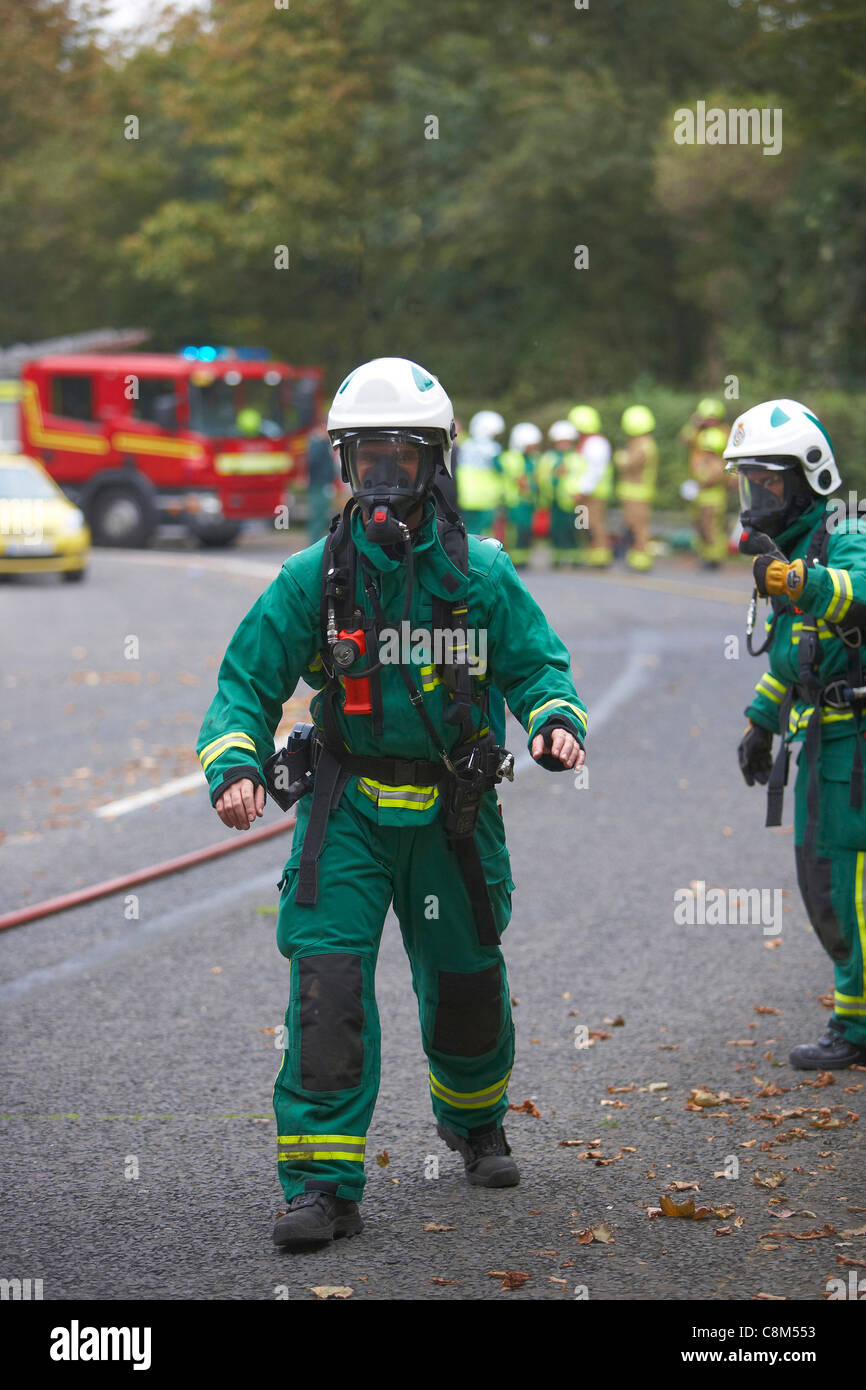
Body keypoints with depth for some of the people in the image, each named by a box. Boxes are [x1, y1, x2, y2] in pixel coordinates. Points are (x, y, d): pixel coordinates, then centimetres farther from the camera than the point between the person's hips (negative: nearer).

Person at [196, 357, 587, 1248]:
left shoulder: (480, 574, -3)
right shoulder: (313, 578, -5)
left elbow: (536, 664, 3)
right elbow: (248, 680, -3)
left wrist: (556, 720, -19)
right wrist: (236, 766, -20)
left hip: (453, 814, 1)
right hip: (347, 810, -1)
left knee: (466, 982, 16)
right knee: (327, 983, -15)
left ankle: (474, 1123, 46)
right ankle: (322, 1182, -11)